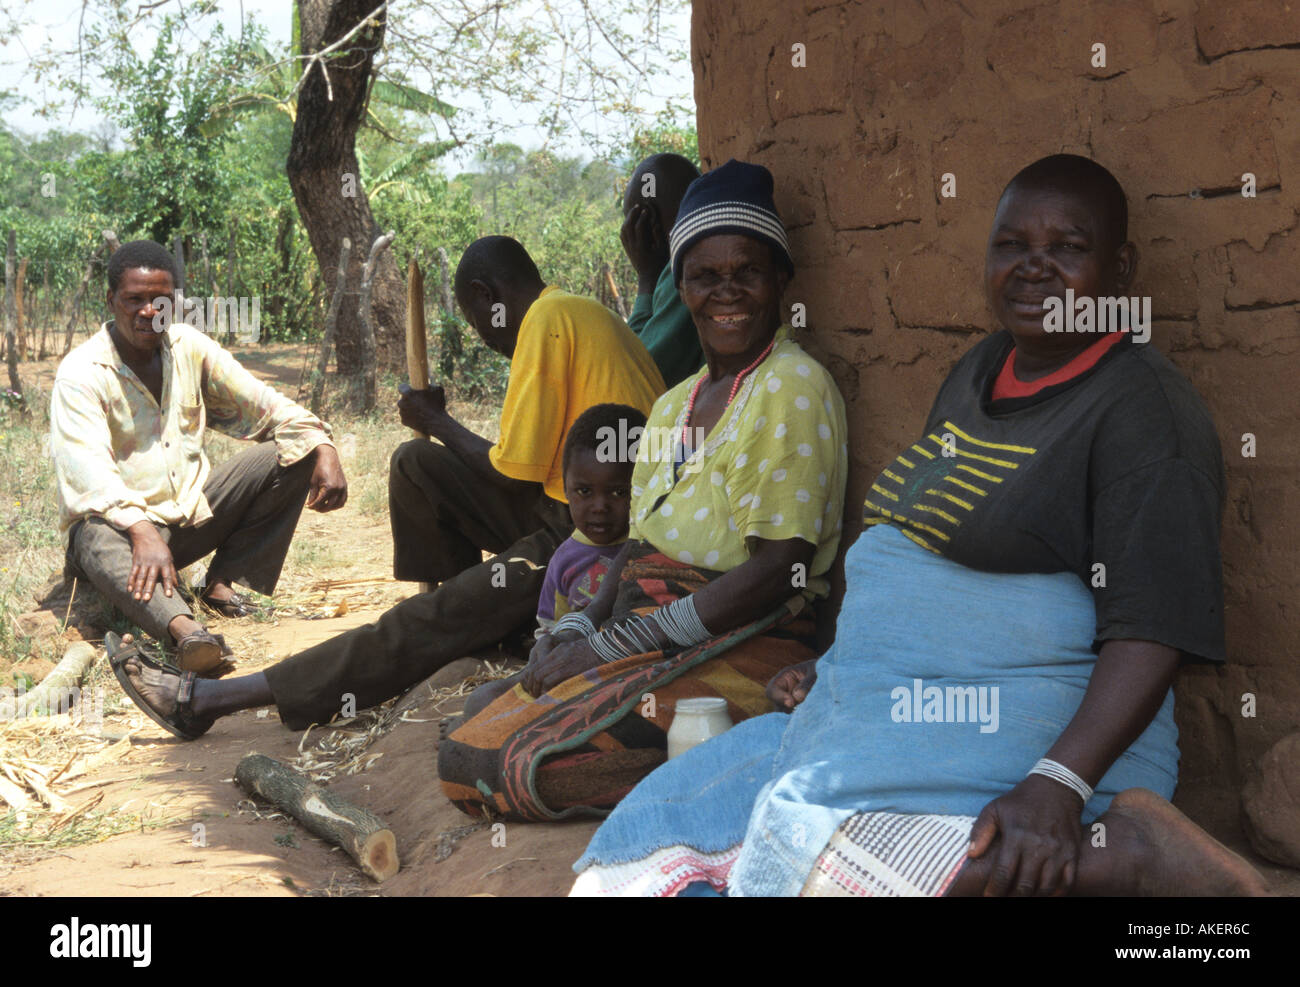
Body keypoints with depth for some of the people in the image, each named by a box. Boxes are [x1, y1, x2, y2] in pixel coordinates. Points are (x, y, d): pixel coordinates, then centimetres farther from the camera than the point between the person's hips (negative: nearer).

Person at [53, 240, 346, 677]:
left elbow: (266, 407, 1)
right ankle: (185, 631, -69)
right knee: (99, 540, -42)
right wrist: (142, 531, -47)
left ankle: (225, 581, -13)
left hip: (193, 510, 6)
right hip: (121, 520, -6)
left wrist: (323, 449, -19)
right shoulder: (81, 373, -15)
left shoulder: (190, 347, 2)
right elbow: (86, 469, -29)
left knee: (294, 452, -8)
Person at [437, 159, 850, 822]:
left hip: (737, 653, -9)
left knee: (528, 762, -24)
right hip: (643, 640, 9)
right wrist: (573, 633, -2)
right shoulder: (673, 404, 17)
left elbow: (777, 570, -19)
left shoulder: (791, 389, -11)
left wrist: (609, 647, -17)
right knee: (466, 758, -2)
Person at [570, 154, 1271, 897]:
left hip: (1020, 735, -9)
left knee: (802, 857, -36)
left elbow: (1151, 632, -19)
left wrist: (1058, 786, -31)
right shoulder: (981, 369, 17)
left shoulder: (1145, 411, -10)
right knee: (646, 845, -5)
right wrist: (832, 667, 17)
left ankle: (1121, 852, -20)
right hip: (882, 707, 9)